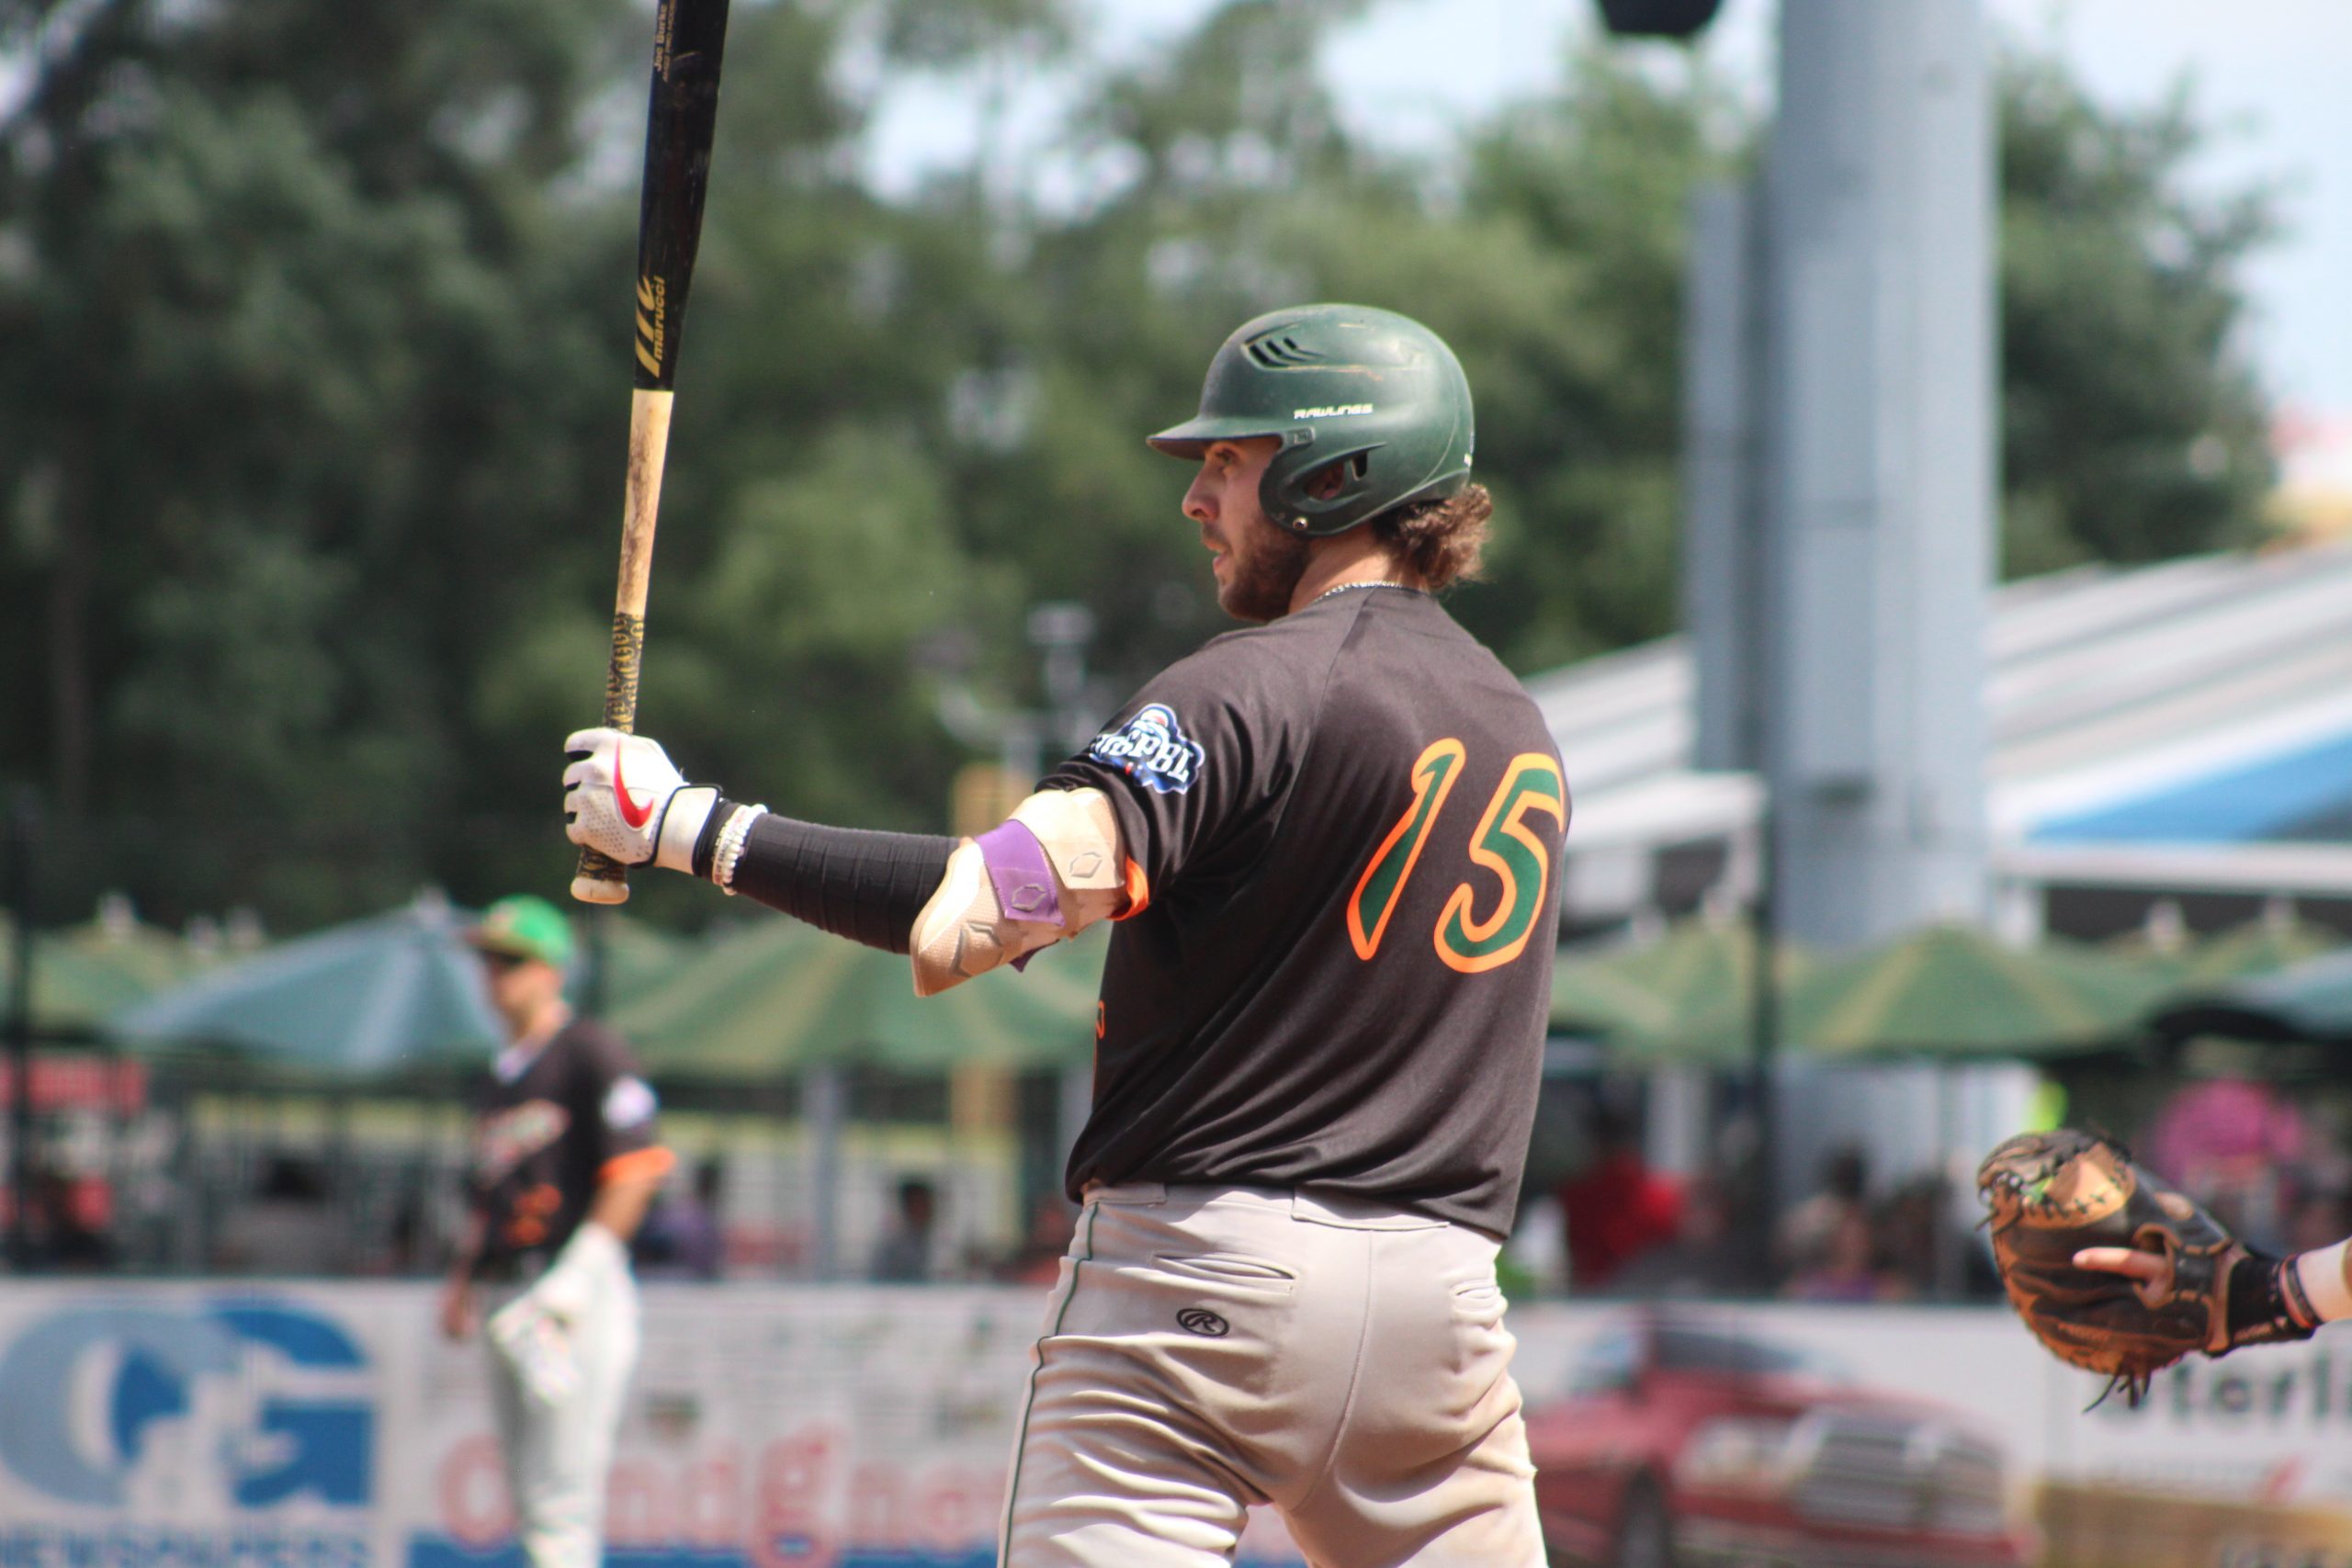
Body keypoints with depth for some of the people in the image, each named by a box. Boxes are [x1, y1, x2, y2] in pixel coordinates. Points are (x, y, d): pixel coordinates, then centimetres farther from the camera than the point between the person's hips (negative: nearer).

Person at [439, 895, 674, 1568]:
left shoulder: (591, 1053, -5)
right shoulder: (502, 1072, 21)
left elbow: (635, 1171, -13)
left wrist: (577, 1274, -19)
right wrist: (461, 1282, 14)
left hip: (579, 1293, -9)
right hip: (510, 1298, 9)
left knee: (561, 1499, -14)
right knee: (530, 1503, 8)